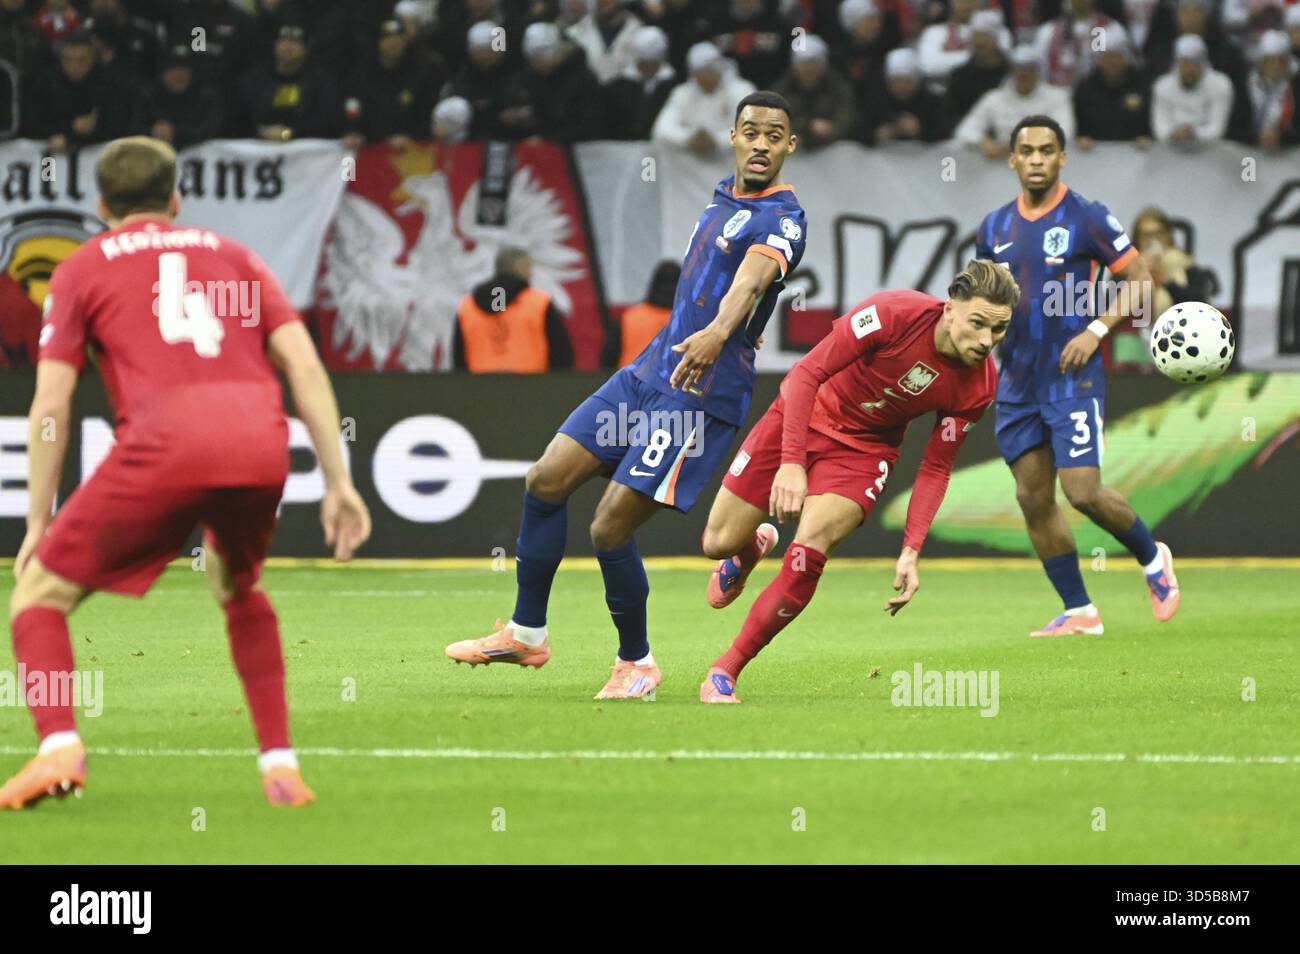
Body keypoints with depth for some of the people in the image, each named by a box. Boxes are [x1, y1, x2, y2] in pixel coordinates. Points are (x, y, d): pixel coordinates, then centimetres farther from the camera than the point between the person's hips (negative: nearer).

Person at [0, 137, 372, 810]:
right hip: (262, 441, 3)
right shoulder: (230, 254, 28)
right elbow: (303, 364, 16)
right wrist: (339, 484, 15)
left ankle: (58, 747, -11)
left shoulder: (82, 267, 21)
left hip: (165, 440, -3)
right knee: (239, 591, 32)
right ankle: (280, 765, 22)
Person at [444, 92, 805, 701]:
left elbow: (753, 275, -36)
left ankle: (636, 663, 11)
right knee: (546, 480, 4)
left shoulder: (781, 221, -15)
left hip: (699, 394, -8)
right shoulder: (723, 198, 12)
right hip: (647, 373, 8)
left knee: (610, 528, -10)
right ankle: (526, 633, 18)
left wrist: (718, 333, -53)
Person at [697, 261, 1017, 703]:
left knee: (809, 551, -23)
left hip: (864, 448, 1)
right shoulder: (894, 313, -31)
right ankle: (750, 552, 45)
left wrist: (911, 551, -16)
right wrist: (791, 463, -31)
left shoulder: (979, 385, -19)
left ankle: (725, 672, -9)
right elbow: (806, 374, -25)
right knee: (720, 542, 4)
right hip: (804, 415, -1)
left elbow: (936, 468, -8)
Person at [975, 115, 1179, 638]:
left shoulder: (1087, 218, -7)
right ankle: (1079, 612, 11)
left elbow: (1139, 279, -4)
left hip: (1073, 379, -6)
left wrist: (1097, 329, -15)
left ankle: (1152, 557, 16)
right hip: (1017, 383, 6)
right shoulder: (995, 228, 9)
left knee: (1083, 491, -13)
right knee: (1034, 498, 2)